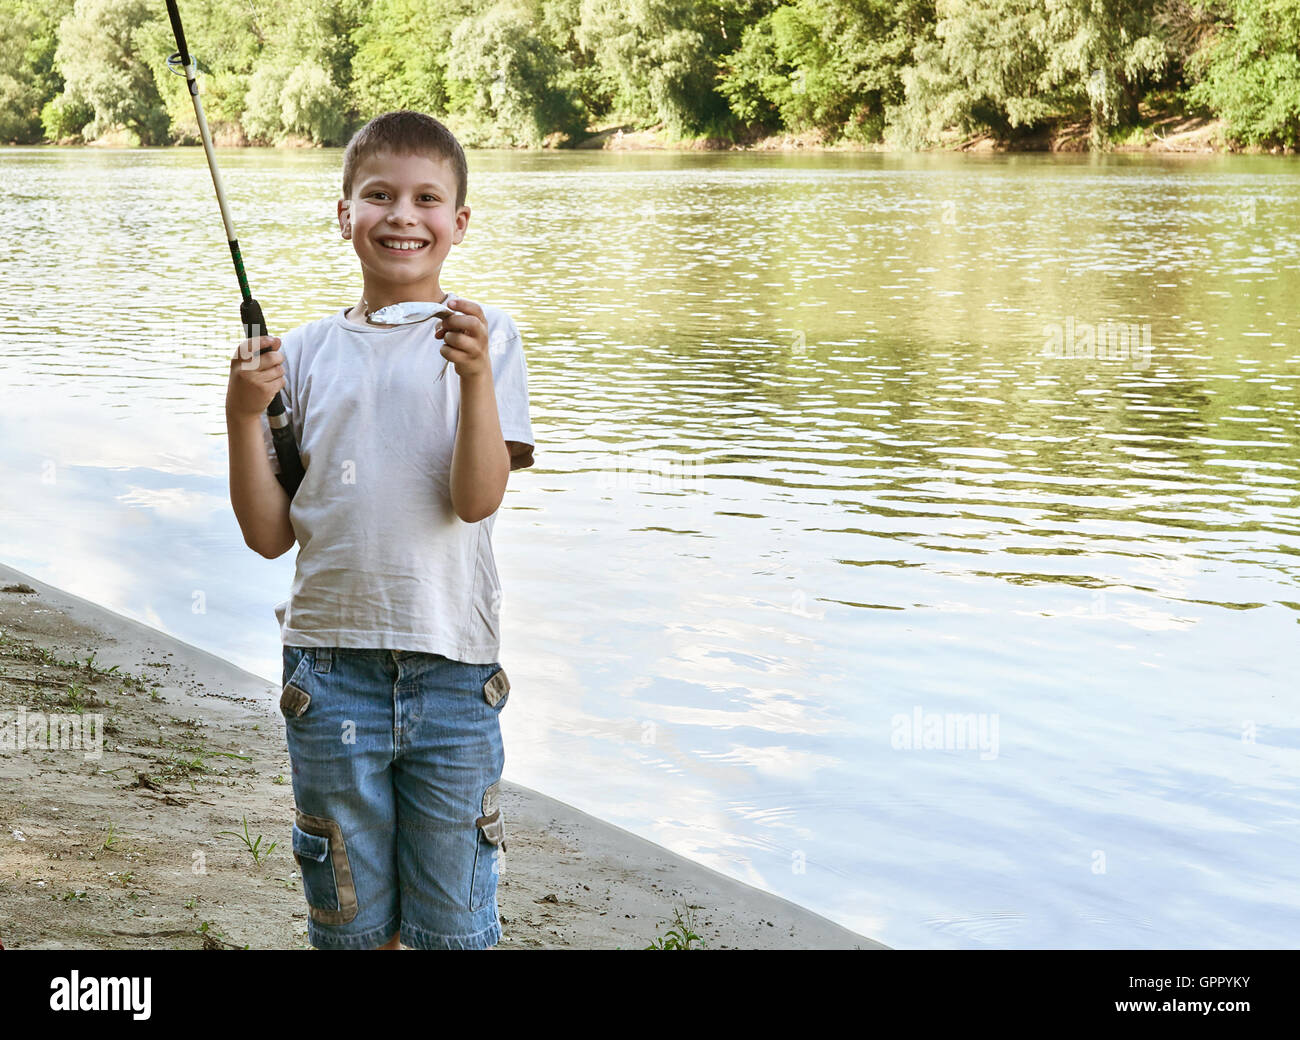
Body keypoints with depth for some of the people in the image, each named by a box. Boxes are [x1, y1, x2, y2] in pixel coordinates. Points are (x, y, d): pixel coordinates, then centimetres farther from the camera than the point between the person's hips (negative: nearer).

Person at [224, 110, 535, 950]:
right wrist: (244, 415, -7)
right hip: (331, 668, 2)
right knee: (349, 922, 12)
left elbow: (477, 499, -12)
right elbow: (270, 535, 5)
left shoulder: (485, 335, 0)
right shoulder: (306, 354, 5)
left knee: (454, 926, 7)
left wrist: (476, 376, -24)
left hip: (453, 669, -2)